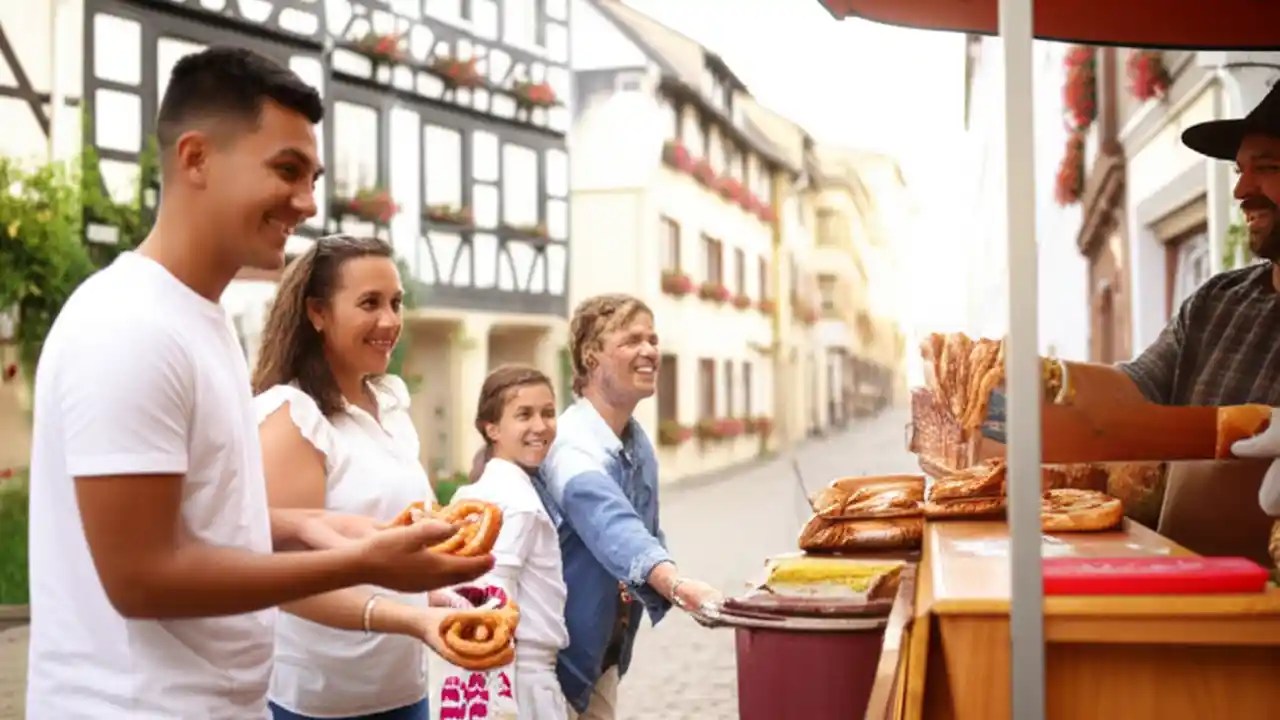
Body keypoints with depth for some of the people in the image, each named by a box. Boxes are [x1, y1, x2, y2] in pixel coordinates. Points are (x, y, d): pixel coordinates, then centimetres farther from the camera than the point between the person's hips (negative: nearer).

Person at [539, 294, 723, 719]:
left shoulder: (640, 445, 3)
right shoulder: (572, 444, -25)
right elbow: (610, 526, -43)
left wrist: (665, 592, -7)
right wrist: (677, 585, -60)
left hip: (603, 652, 8)